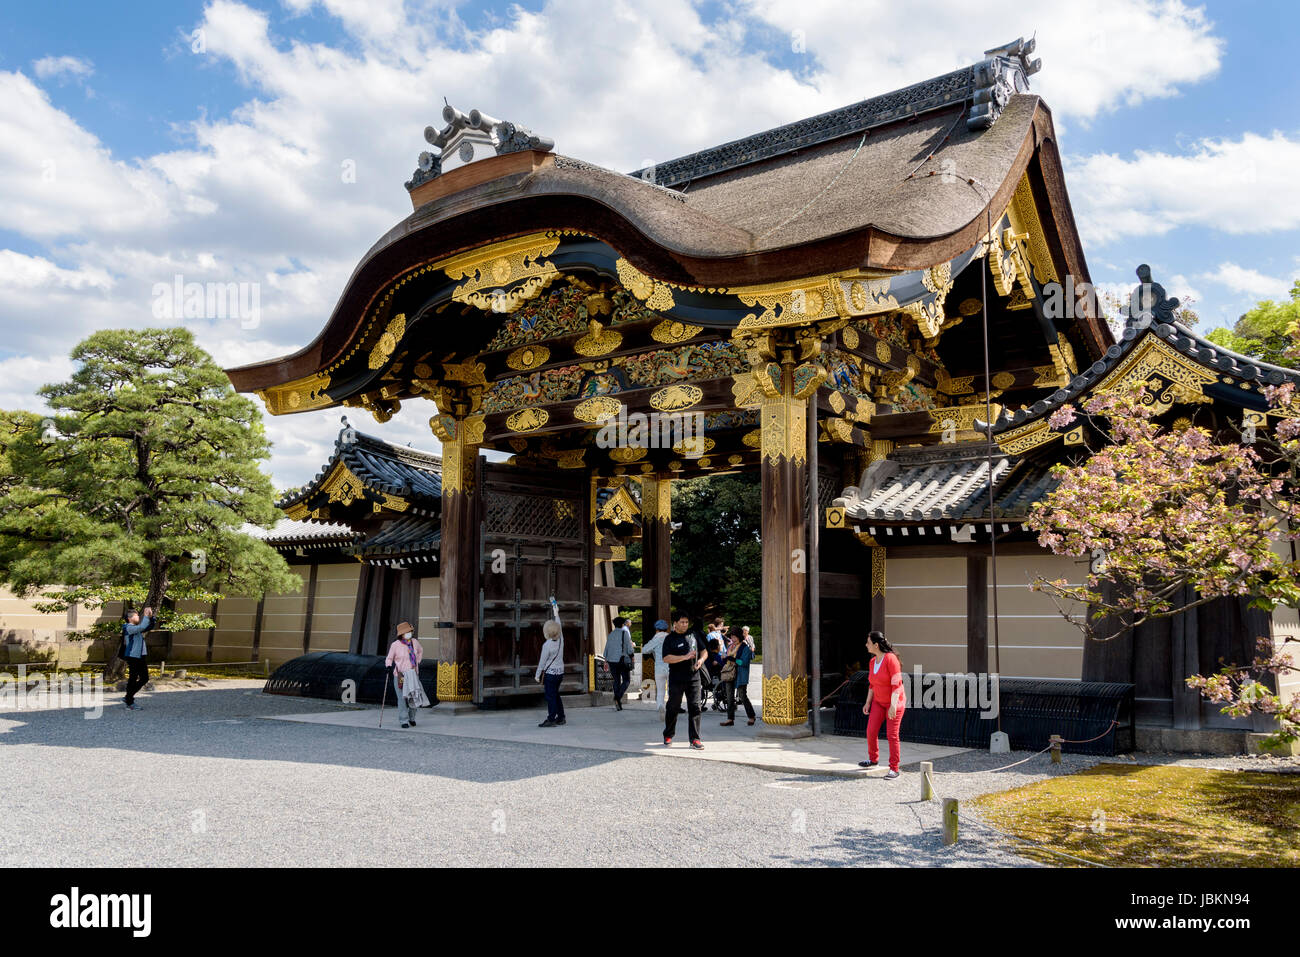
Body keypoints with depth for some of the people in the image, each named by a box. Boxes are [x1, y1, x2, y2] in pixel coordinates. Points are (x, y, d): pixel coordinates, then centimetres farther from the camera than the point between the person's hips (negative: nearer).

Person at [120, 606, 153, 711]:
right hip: (133, 656, -9)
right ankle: (129, 704, 6)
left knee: (144, 679, 12)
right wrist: (146, 616, -20)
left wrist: (151, 616, 6)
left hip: (141, 657, 9)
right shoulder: (128, 628, -12)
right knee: (133, 679, -2)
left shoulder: (137, 628, 15)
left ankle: (128, 698, 23)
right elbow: (142, 627, -29)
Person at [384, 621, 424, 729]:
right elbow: (389, 658, 0)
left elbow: (420, 650, 25)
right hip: (400, 675, -4)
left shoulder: (414, 642, 4)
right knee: (402, 698, -7)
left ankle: (412, 717, 27)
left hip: (413, 674, 4)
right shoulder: (395, 645, -8)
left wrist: (418, 662, 20)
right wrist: (388, 666, -19)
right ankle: (404, 721, 3)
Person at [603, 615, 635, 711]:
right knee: (626, 680, 7)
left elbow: (606, 649, 11)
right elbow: (630, 649, -12)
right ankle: (618, 697, -16)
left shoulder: (610, 635, 9)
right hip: (623, 660, -5)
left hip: (612, 661, 5)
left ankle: (618, 704, 12)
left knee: (616, 681, 14)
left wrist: (605, 662, 17)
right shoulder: (625, 633, -7)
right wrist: (632, 651, 8)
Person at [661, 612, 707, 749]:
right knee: (673, 708, 7)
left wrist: (701, 659, -4)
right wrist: (685, 657, -21)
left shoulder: (693, 635, 10)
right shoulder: (670, 639, -3)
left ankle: (695, 739, 3)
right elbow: (666, 658, -15)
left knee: (694, 707, -1)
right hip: (676, 679, -3)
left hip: (693, 677, 3)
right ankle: (668, 736, 24)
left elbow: (704, 651, 18)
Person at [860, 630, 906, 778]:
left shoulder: (891, 659, -21)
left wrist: (893, 705, -28)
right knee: (871, 731, -1)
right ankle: (873, 759, 20)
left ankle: (894, 769, 2)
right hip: (879, 701, 6)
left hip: (895, 701, -6)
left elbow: (896, 684, -23)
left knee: (892, 734, -8)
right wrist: (868, 703, 10)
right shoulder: (872, 662, 3)